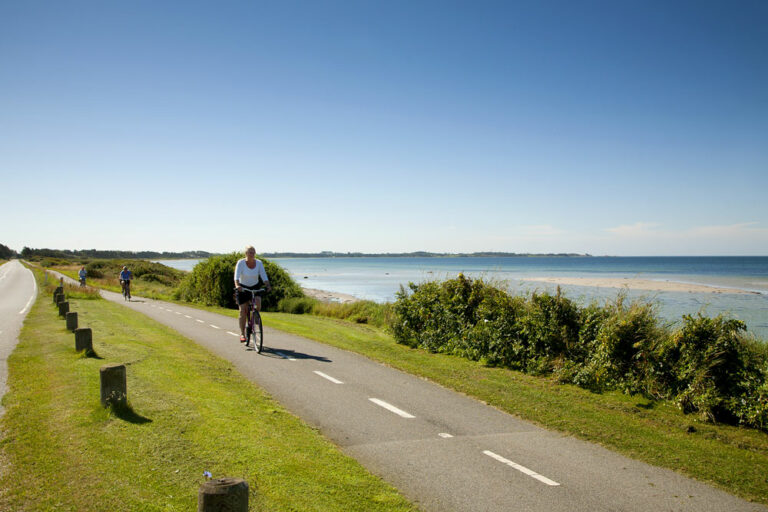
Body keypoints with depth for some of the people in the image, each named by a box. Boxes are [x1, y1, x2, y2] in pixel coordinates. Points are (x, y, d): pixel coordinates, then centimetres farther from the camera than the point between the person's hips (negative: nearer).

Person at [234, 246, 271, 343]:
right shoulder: (241, 263, -17)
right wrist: (237, 285, -46)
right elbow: (237, 276, -28)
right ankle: (242, 334, 4)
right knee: (243, 311, -6)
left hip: (255, 287, 2)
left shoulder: (259, 263, -10)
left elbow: (264, 276, -16)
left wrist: (268, 285, -34)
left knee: (258, 303, -25)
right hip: (242, 288, -2)